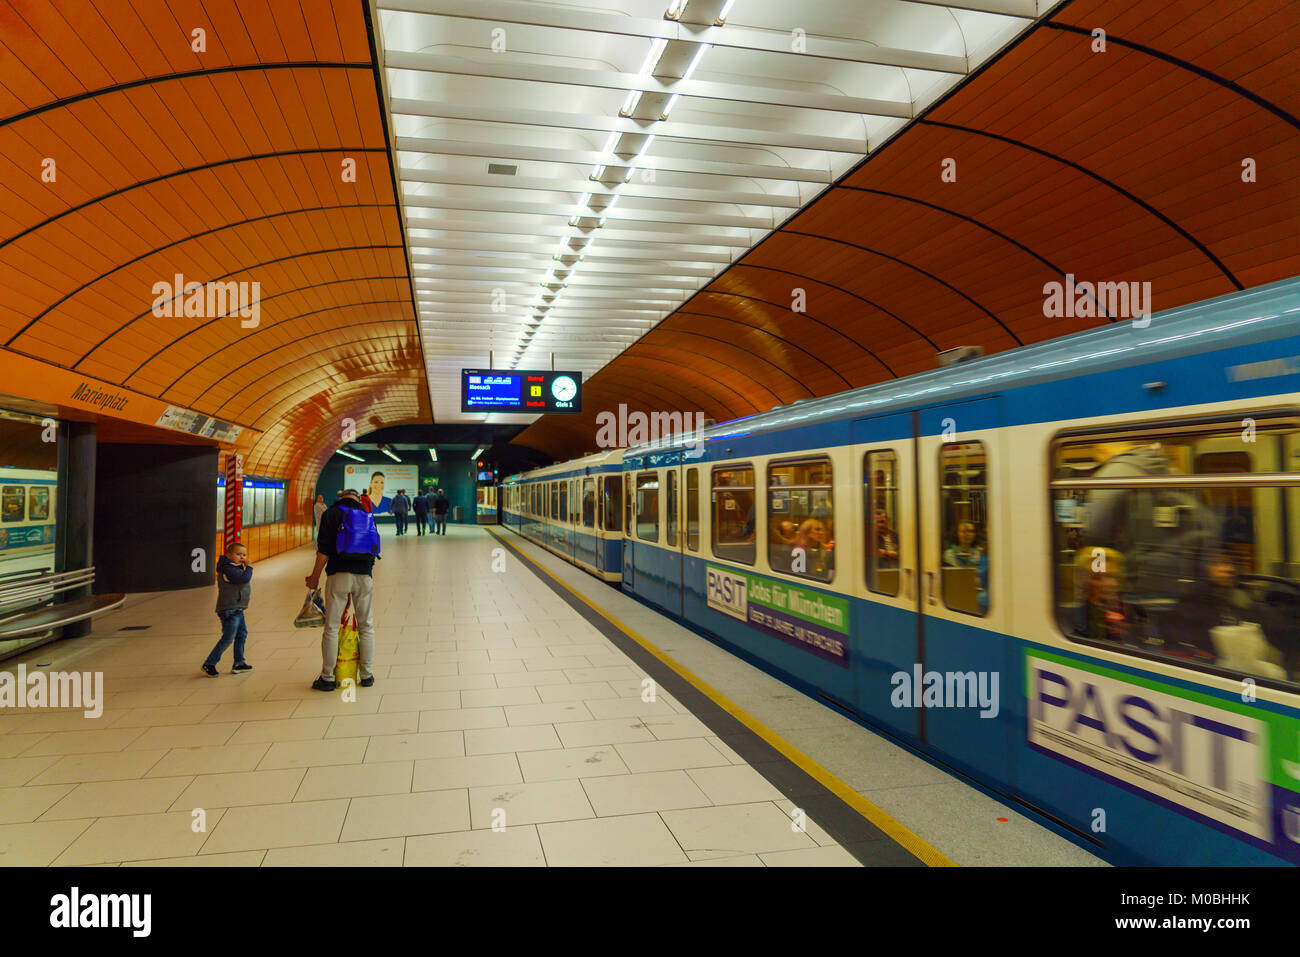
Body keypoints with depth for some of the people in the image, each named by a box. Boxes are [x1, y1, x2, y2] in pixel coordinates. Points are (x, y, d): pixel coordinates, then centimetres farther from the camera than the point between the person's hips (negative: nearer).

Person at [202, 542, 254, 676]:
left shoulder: (237, 567, 13)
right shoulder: (228, 569, -18)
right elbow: (245, 578, -26)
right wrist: (249, 567, -14)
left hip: (237, 609, 11)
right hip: (229, 610, -11)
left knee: (242, 634, 14)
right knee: (227, 638, -7)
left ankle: (238, 664, 21)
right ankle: (209, 664, 5)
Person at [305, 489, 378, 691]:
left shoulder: (331, 514, 4)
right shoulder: (368, 517, 17)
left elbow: (324, 550, -3)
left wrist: (315, 577, 7)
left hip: (339, 574, -3)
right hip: (365, 576, 3)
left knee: (331, 628, 4)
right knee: (366, 627, 11)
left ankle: (327, 678, 8)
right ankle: (367, 675, 16)